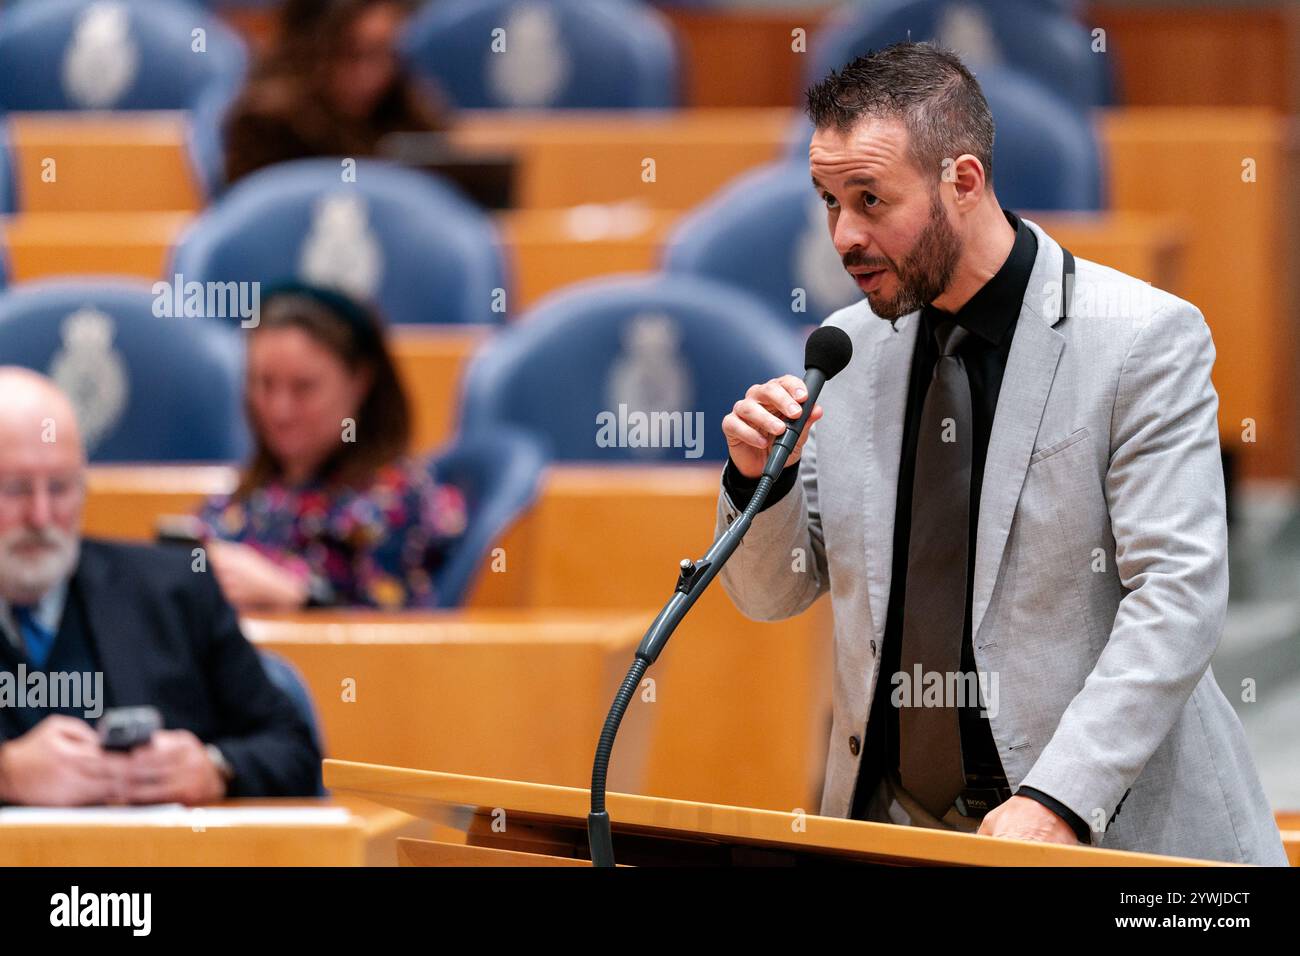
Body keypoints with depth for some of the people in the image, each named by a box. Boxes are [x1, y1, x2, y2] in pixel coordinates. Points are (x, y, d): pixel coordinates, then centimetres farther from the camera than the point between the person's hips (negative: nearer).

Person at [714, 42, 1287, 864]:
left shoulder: (1144, 339, -7)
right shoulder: (848, 348, 9)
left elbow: (1179, 594, -13)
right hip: (892, 818, 4)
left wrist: (1056, 799, -22)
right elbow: (773, 594, 16)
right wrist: (760, 477, -5)